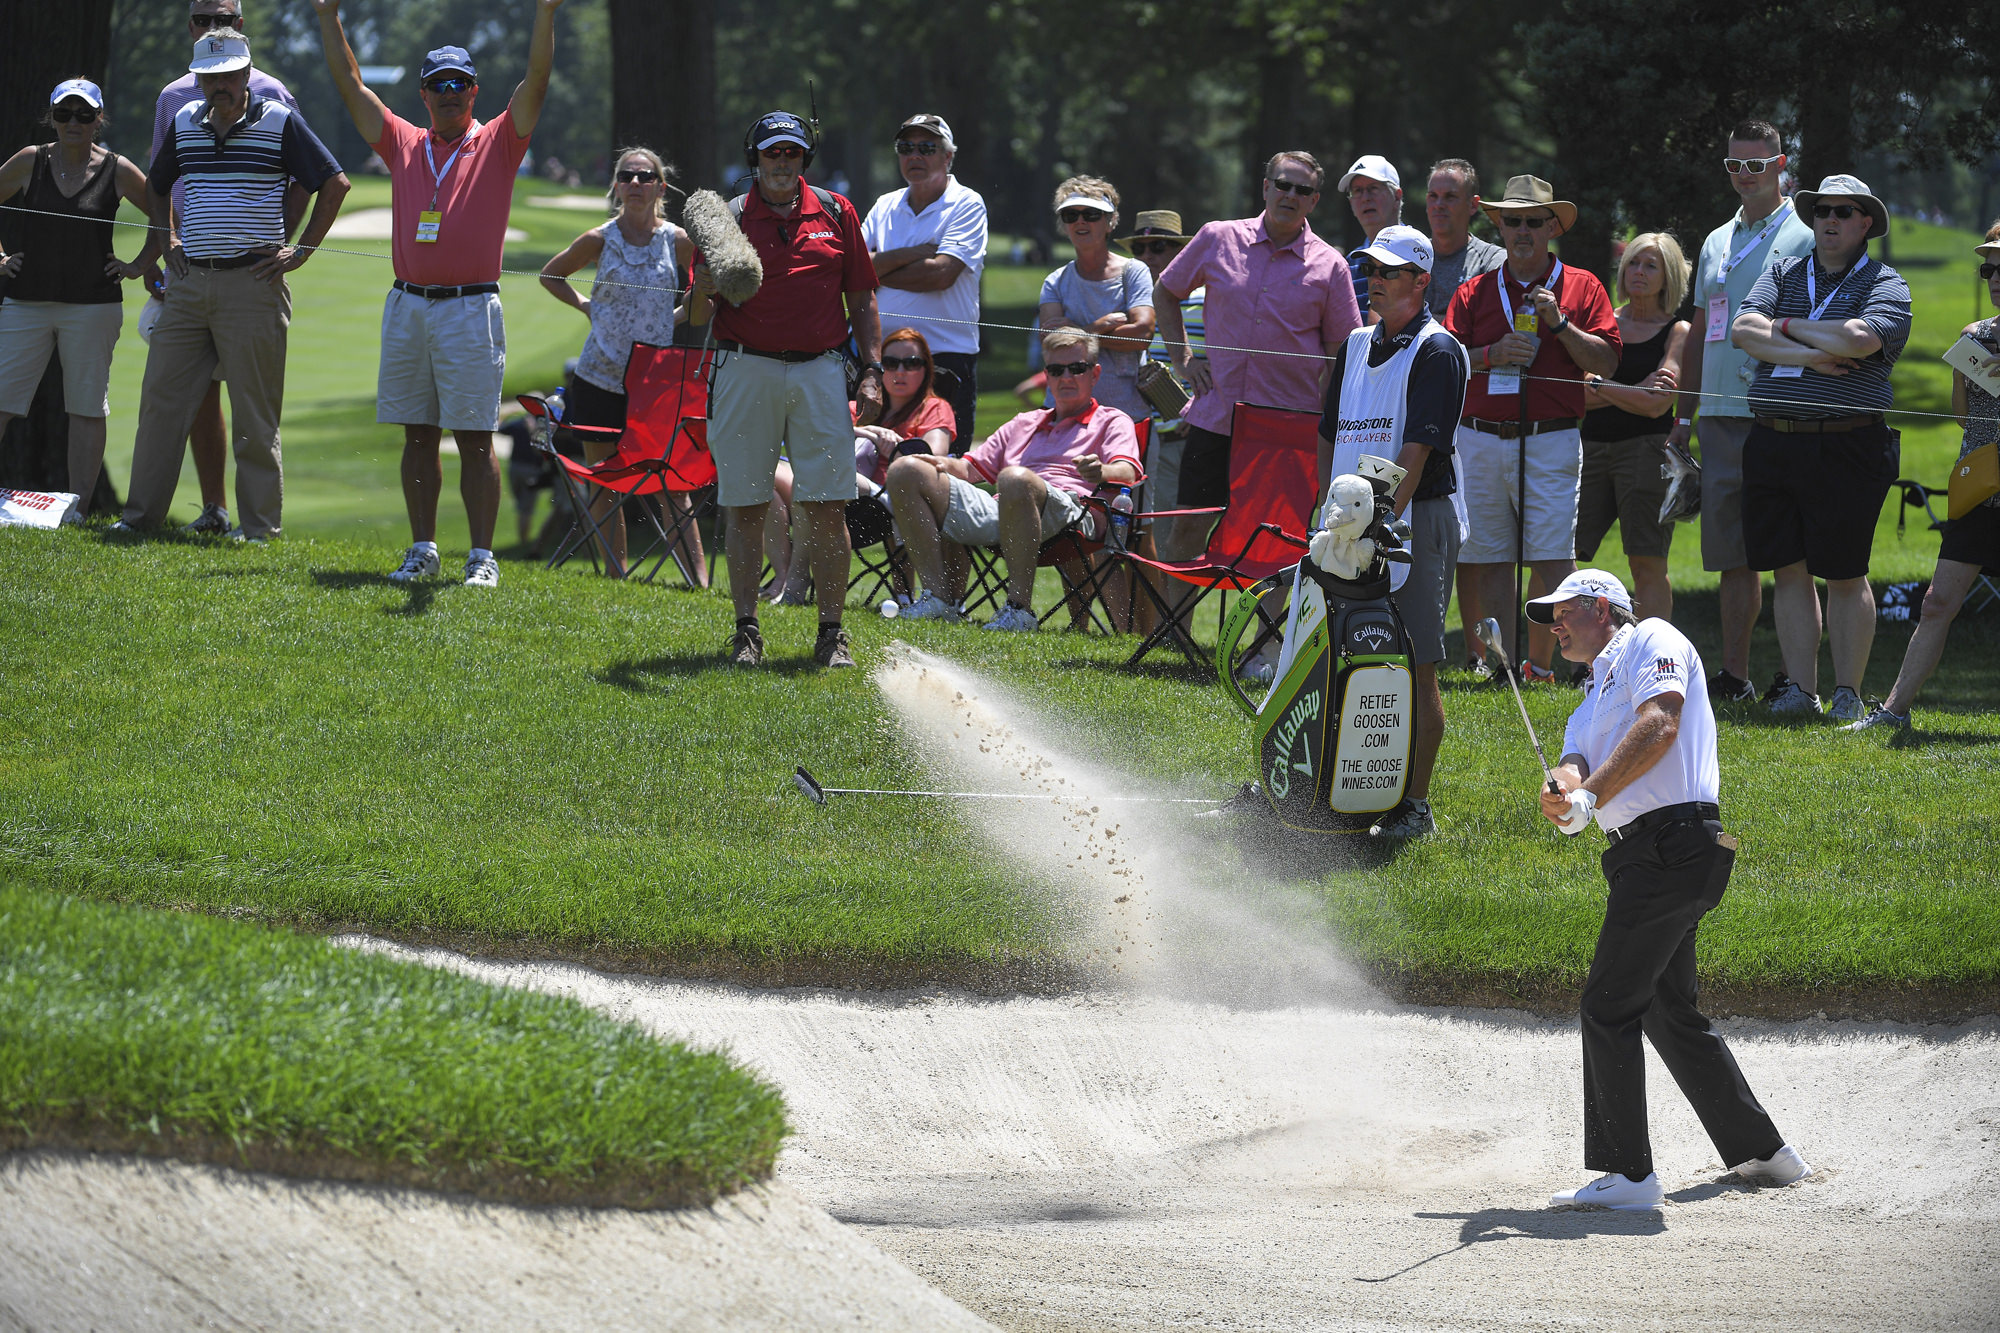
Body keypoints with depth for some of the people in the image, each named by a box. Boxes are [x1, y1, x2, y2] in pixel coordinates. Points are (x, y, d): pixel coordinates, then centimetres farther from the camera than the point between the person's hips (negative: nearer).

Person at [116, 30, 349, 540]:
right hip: (190, 283, 5)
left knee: (255, 411, -2)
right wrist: (168, 240, 17)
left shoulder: (279, 123, -3)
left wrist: (301, 252, -4)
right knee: (161, 397, 3)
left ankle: (259, 523, 3)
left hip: (252, 283, -5)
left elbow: (335, 183, -1)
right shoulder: (185, 122, 12)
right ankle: (142, 513, 9)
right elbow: (156, 184, 30)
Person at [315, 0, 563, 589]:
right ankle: (422, 550, 14)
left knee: (475, 439, -4)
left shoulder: (497, 144, 5)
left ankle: (482, 557, -3)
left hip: (470, 310, -4)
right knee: (418, 435, 8)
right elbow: (350, 85, 16)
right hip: (406, 307, 4)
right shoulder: (404, 144, 14)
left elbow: (536, 81, -5)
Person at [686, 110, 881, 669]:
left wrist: (872, 372, 5)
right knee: (746, 506, 0)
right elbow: (699, 317, 3)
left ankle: (832, 633, 2)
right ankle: (746, 630, 7)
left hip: (821, 370, 1)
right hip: (747, 368, -1)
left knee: (827, 508, -3)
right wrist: (703, 290, -20)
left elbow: (861, 299, 13)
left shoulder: (835, 213, 10)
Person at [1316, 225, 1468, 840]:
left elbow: (1417, 451, -15)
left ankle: (1415, 805, -3)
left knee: (1415, 668, -6)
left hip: (1418, 515, -7)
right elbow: (1330, 438, 21)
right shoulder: (1356, 346, 16)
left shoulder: (1436, 351, -7)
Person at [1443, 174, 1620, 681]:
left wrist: (1560, 324, -10)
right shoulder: (1474, 293, 13)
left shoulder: (1581, 287, 8)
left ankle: (1539, 663, -2)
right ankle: (1506, 663, 8)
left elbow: (1606, 361, 1)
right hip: (1480, 442, 3)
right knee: (1487, 561, 2)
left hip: (1551, 441, -3)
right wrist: (1491, 355, -9)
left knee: (1552, 561, -10)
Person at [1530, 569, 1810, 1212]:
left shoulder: (1652, 640, 3)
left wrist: (1590, 797, -20)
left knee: (1608, 1005, -11)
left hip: (1673, 840, -10)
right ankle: (1761, 1152, 26)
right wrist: (1562, 787, -16)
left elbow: (1658, 727, -15)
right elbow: (1577, 763, 9)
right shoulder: (1595, 695, 29)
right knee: (1667, 1010, 17)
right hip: (1645, 857, 10)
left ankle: (1627, 1173, -11)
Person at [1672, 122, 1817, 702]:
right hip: (1720, 416, 6)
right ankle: (1733, 673, 13)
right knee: (1731, 554, 8)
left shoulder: (1804, 238, -1)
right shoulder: (1716, 244, 19)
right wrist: (1683, 416, 19)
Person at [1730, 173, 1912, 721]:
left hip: (1846, 445, -4)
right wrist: (1807, 353, -12)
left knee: (1844, 575, -1)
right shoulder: (1782, 274, 16)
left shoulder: (1885, 285, 1)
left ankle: (1848, 693, 6)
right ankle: (1799, 689, 10)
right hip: (1772, 444, 4)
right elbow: (1744, 330, 0)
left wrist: (1786, 327, -4)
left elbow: (1857, 339, -18)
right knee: (1789, 571, 5)